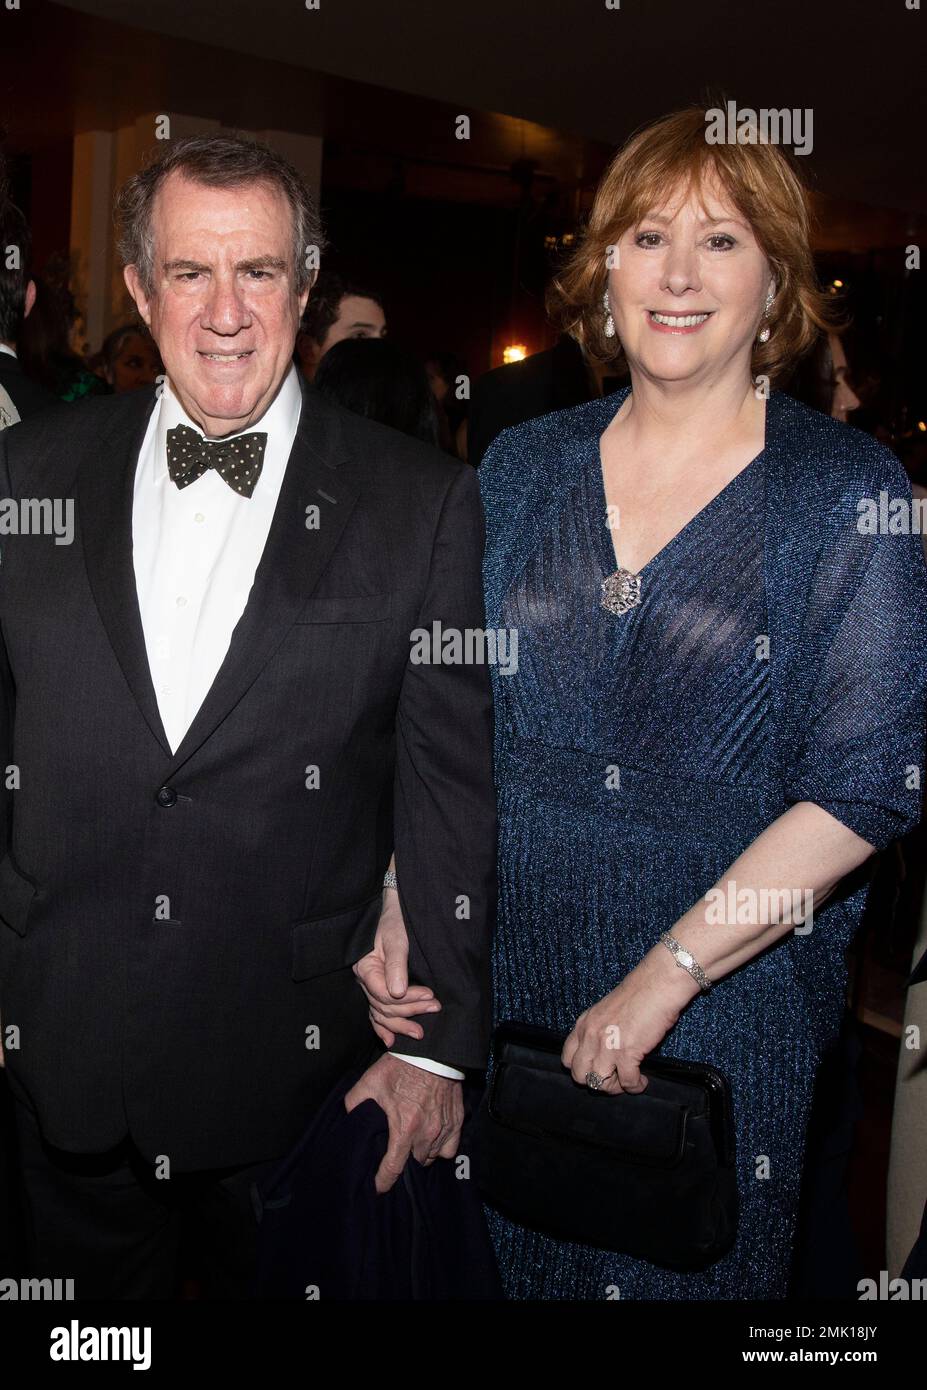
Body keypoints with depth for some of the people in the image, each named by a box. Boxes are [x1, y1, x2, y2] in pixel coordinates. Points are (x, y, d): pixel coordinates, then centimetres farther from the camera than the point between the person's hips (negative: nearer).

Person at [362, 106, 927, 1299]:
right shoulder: (522, 466, 3)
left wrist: (664, 975, -18)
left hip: (728, 989, -2)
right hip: (505, 964, 3)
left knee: (686, 1262, 14)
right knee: (512, 1257, 17)